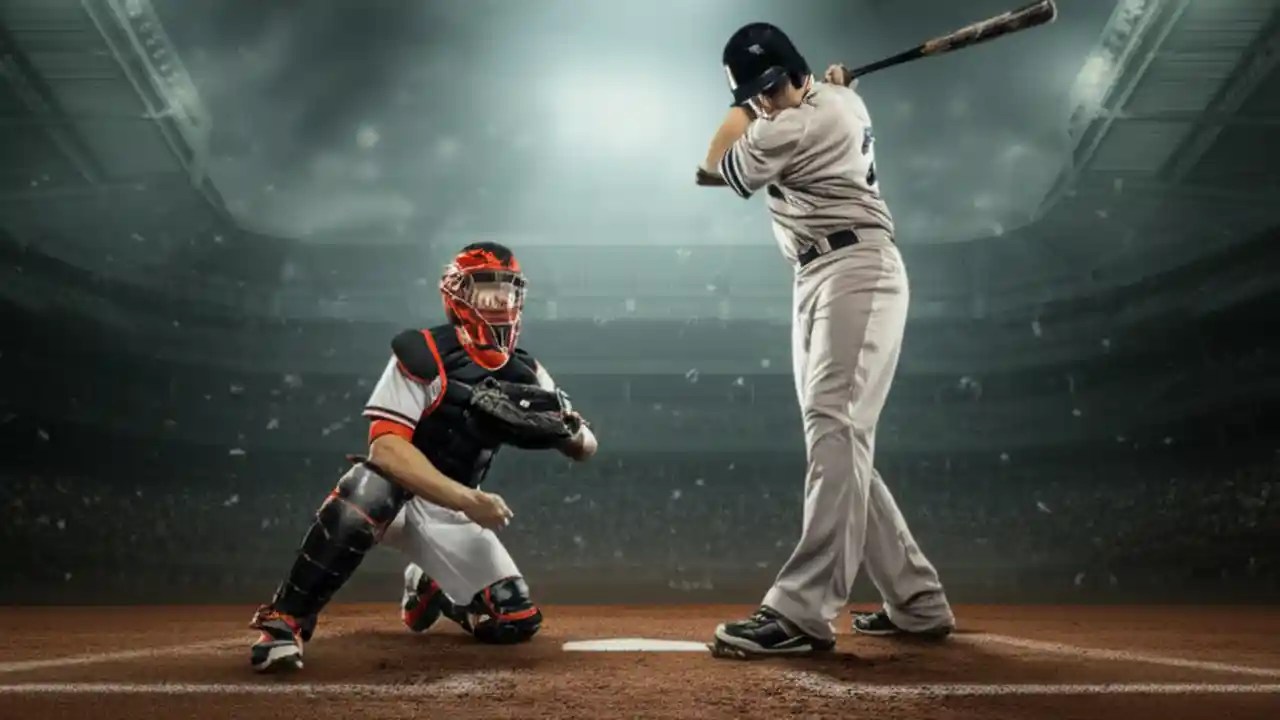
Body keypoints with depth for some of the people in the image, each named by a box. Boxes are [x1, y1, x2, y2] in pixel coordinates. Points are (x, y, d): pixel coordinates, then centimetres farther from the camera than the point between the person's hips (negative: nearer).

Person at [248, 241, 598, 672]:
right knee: (367, 493, -40)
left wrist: (572, 432, -25)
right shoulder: (422, 354, -19)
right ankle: (284, 622, -23)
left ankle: (429, 591, 31)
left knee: (515, 623, -2)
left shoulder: (525, 374, -1)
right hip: (393, 492, -6)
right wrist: (469, 499, -38)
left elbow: (585, 450, 0)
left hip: (450, 513, 6)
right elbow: (386, 447, -29)